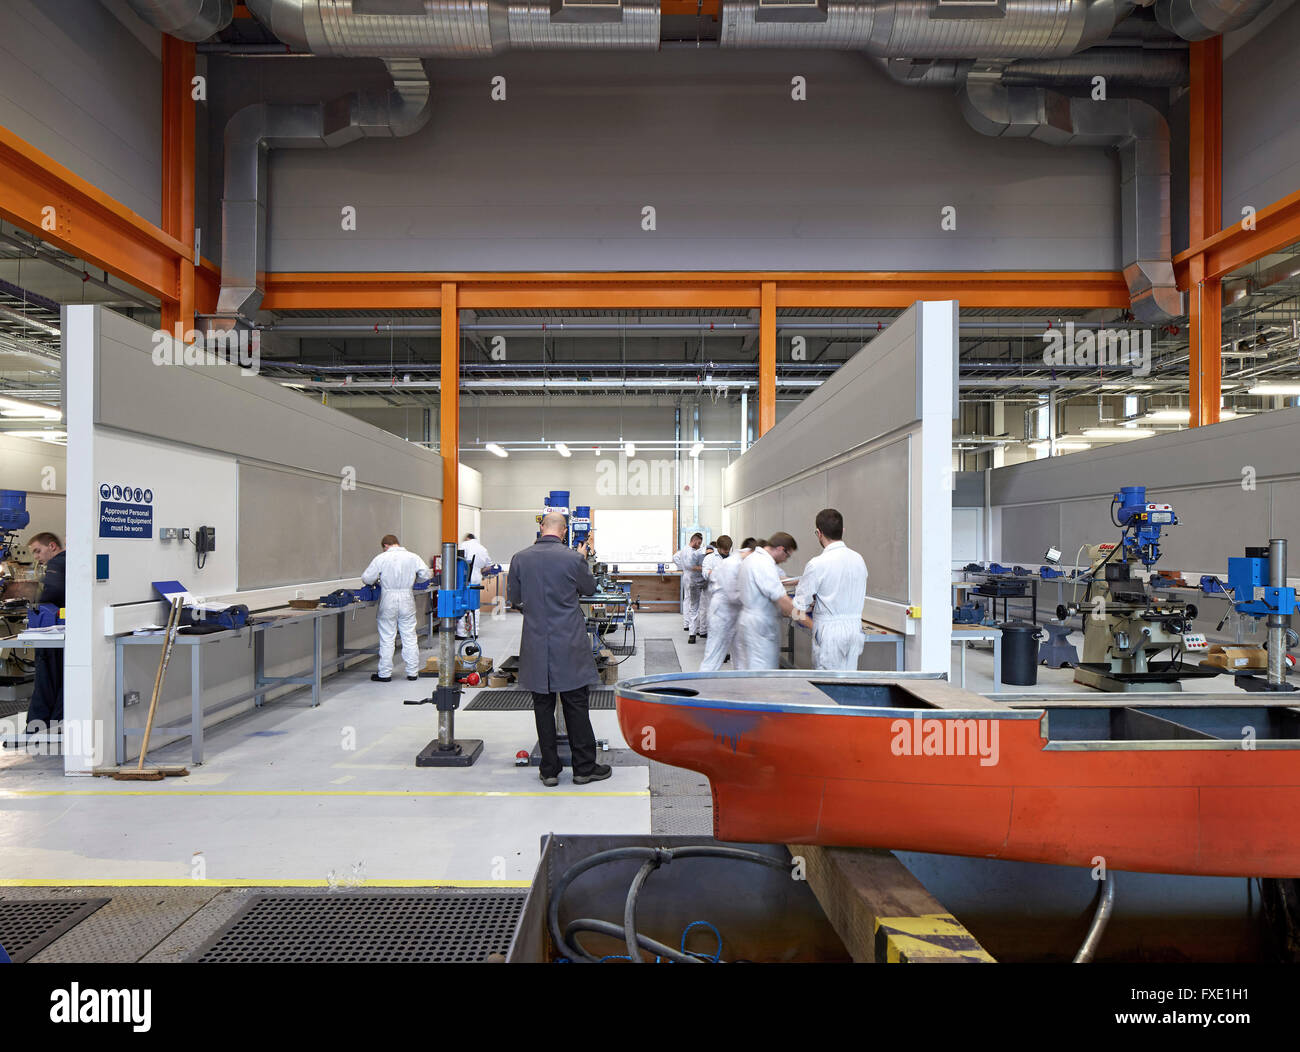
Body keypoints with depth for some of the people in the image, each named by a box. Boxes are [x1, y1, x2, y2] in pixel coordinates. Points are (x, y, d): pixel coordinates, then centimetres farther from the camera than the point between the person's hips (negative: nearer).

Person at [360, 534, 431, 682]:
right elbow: (426, 575, -1)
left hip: (388, 600, -2)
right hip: (407, 600, 2)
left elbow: (366, 578, -7)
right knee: (409, 637, 9)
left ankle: (385, 674, 12)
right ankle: (412, 672, 14)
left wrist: (377, 581, 15)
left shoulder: (381, 558, -6)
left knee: (387, 638, 6)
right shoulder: (413, 557, 0)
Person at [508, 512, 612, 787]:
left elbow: (513, 598, 8)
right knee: (576, 707, 7)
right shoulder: (574, 558, -10)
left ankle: (550, 770, 17)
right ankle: (584, 767, 15)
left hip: (536, 645, 2)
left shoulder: (520, 559, -3)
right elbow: (589, 589, 7)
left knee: (543, 707, 10)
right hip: (569, 645, -2)